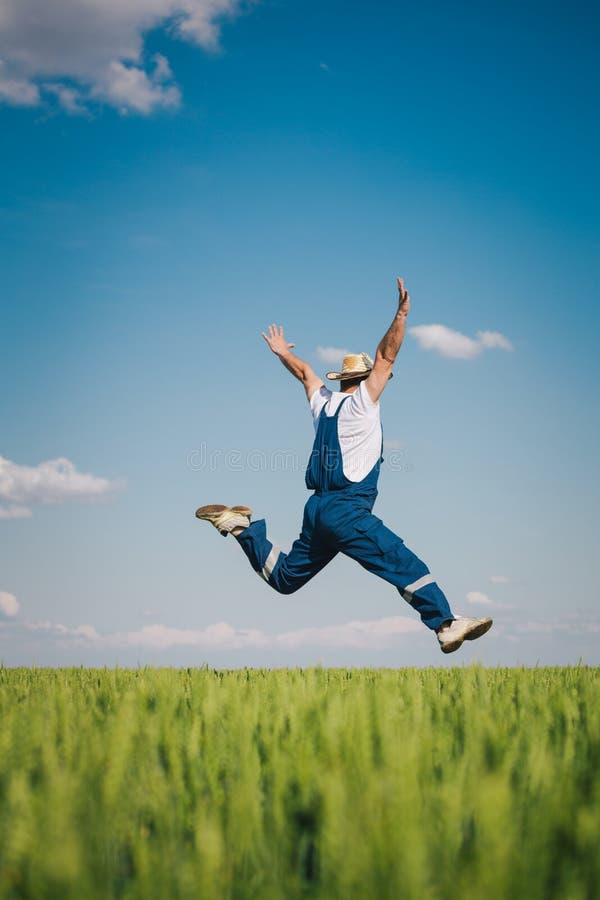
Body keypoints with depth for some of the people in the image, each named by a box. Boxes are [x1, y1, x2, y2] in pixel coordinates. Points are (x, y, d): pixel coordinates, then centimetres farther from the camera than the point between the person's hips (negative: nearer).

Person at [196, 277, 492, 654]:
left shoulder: (323, 402, 16)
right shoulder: (361, 402, -3)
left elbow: (305, 372, 35)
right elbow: (386, 357, -9)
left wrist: (282, 351, 51)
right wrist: (401, 316, -9)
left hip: (318, 510, 8)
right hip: (346, 511, -8)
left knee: (283, 578, 22)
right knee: (405, 564, -15)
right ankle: (446, 624, -26)